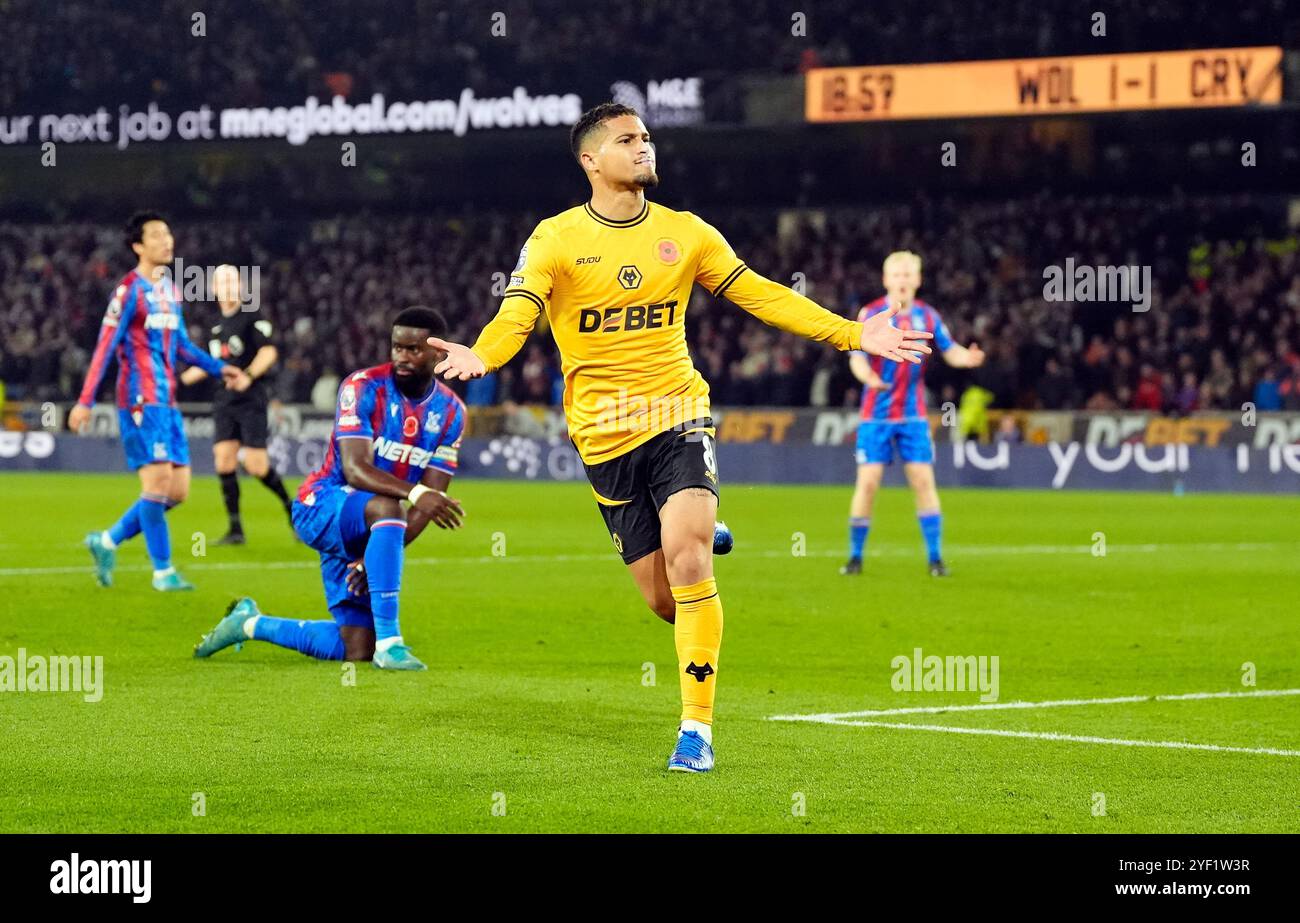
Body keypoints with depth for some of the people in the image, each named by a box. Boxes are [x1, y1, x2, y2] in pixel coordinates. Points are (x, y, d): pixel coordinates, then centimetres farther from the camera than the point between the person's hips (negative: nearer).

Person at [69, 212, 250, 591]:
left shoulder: (171, 289, 15)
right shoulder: (130, 290, -8)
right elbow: (105, 346, -10)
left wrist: (221, 369, 16)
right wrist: (85, 401, -13)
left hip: (167, 402, 8)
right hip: (140, 399, -8)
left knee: (177, 490, 6)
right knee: (158, 481, -11)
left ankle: (107, 542, 19)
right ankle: (163, 572, -2)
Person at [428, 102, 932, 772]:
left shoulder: (685, 233, 6)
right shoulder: (556, 239, -3)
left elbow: (760, 295, 9)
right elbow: (517, 314, -17)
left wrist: (852, 334, 2)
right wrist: (480, 356, -41)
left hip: (678, 416, 1)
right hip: (604, 435, -1)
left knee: (687, 561, -21)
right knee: (663, 597, 0)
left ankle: (696, 729, -14)